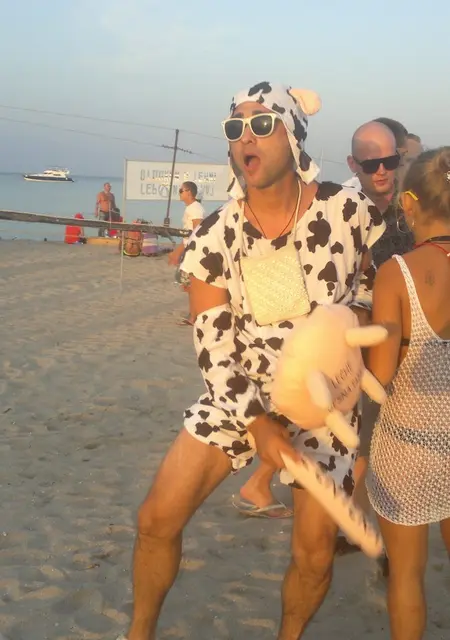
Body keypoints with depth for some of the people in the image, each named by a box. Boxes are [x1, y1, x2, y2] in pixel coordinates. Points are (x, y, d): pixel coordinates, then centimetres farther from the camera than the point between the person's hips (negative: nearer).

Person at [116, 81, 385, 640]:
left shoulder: (349, 211, -15)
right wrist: (257, 422, -18)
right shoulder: (214, 238, -13)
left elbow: (371, 278, 7)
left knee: (314, 551, 0)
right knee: (158, 519, -2)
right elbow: (213, 346, -10)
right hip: (239, 394, 1)